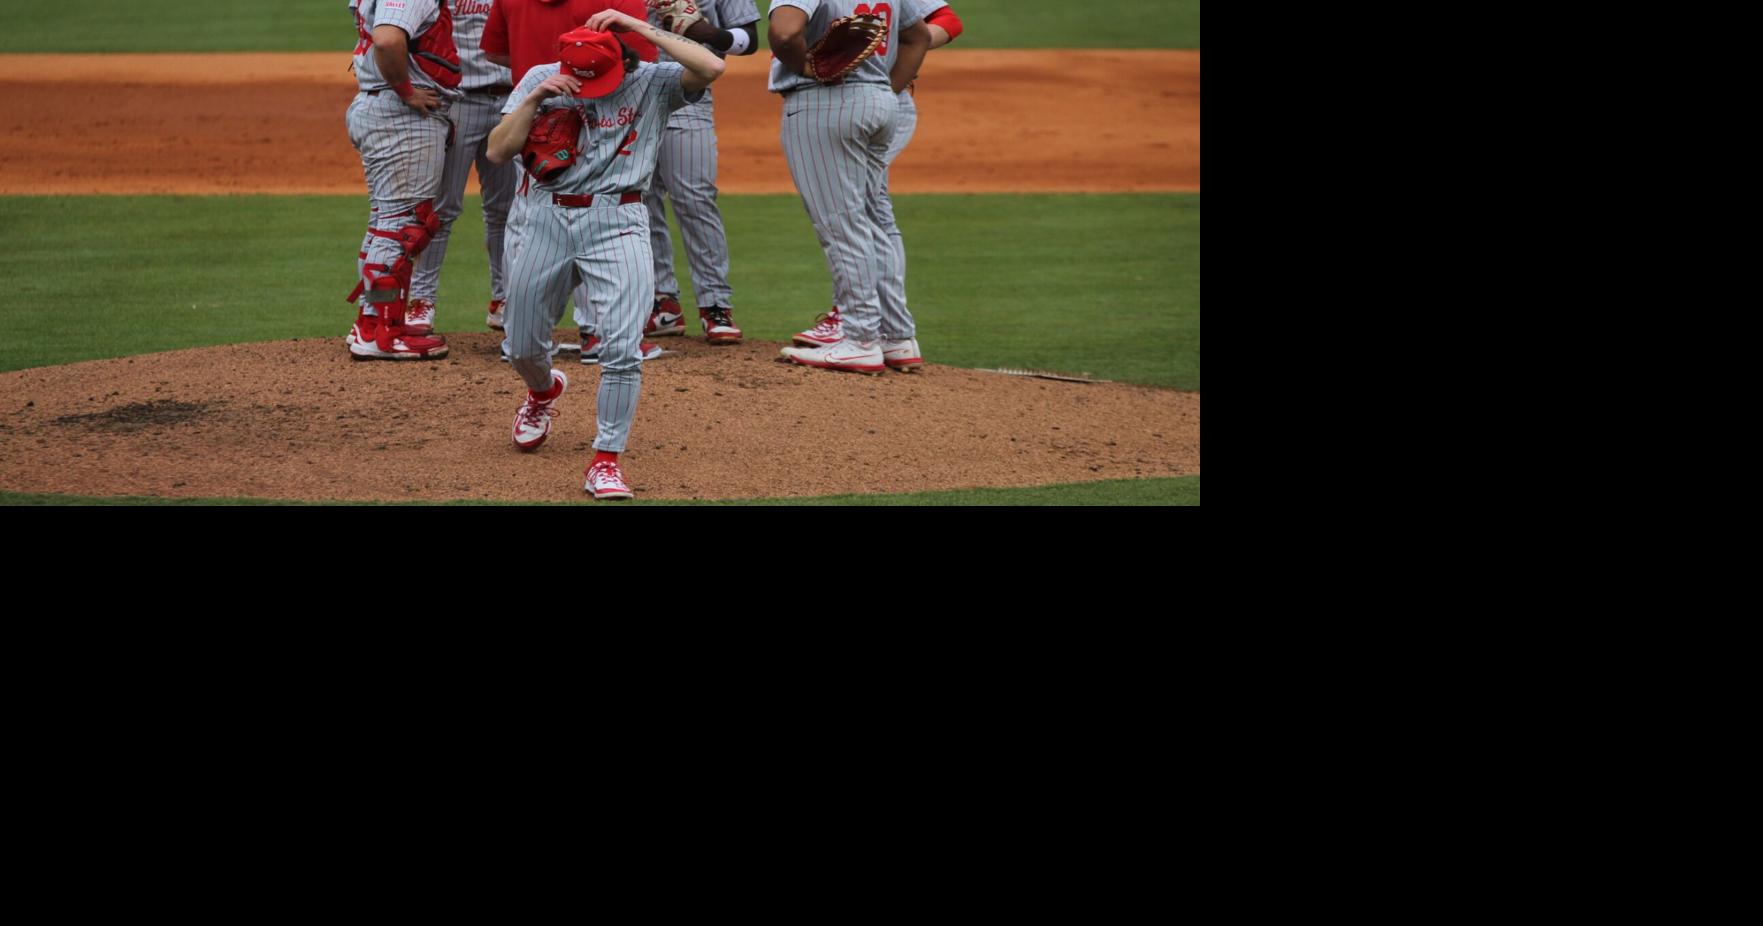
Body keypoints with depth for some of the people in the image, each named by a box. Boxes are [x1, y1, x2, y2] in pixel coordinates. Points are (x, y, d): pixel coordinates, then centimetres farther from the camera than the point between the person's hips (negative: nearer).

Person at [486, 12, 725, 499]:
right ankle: (545, 391, 50)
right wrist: (534, 99, -18)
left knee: (622, 347, -18)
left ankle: (606, 460, -9)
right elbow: (498, 151, -5)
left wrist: (643, 28, -21)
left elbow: (712, 67, -23)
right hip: (548, 217, 3)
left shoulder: (652, 83, -4)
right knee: (522, 348, 14)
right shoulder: (541, 80, 1)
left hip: (617, 221, -3)